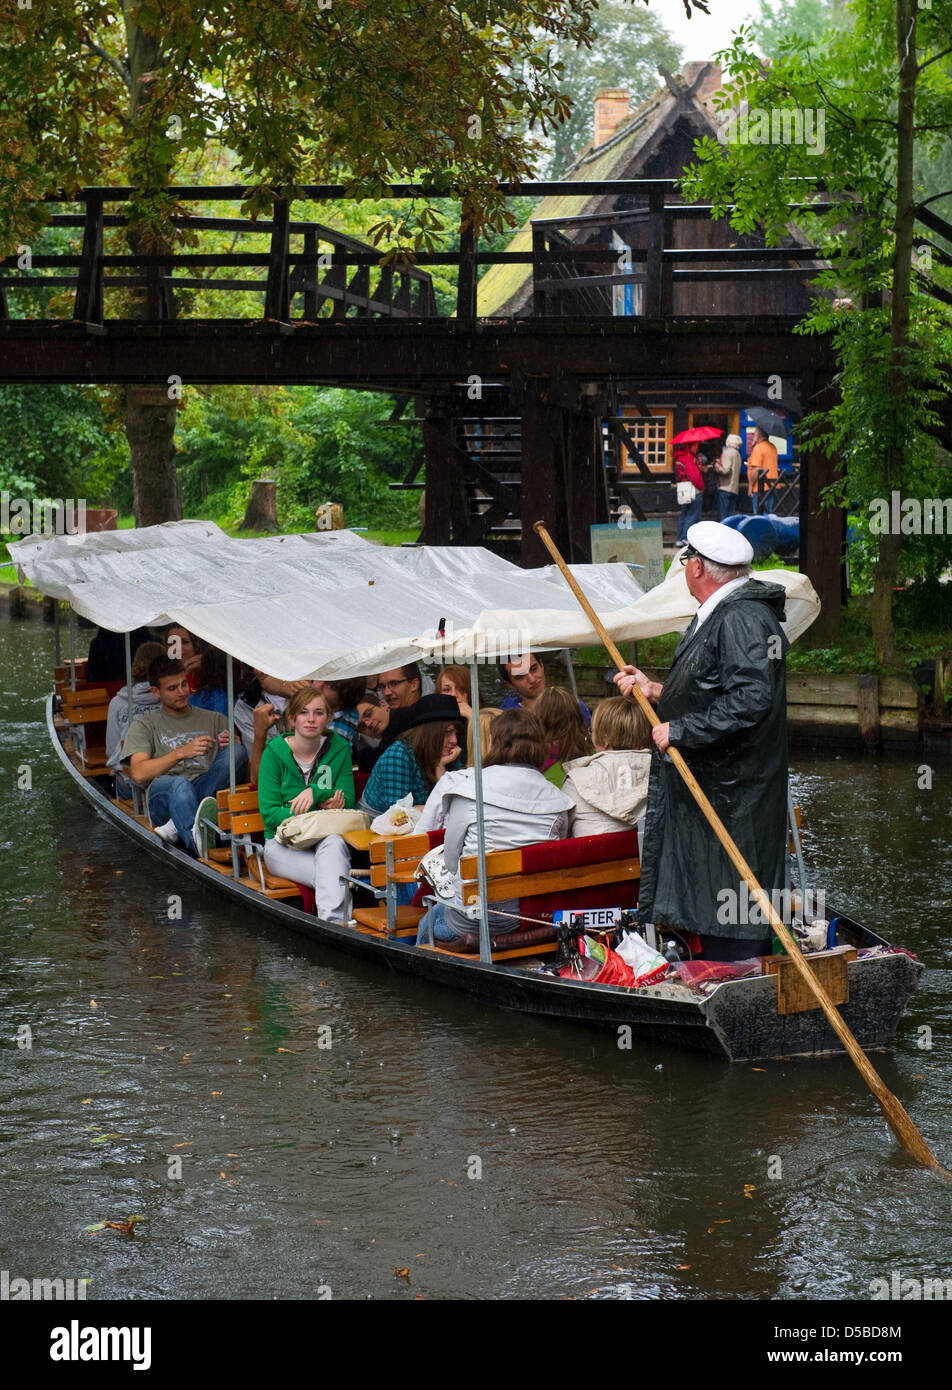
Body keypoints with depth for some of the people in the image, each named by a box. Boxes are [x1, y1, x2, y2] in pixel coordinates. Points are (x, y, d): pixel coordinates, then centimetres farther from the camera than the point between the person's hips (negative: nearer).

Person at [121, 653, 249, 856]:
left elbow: (242, 760, 19)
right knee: (179, 784, -38)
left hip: (209, 789, 3)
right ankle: (197, 841, -69)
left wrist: (232, 747, -6)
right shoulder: (145, 725, 19)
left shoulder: (214, 719, 27)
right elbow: (139, 774, 2)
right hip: (164, 793, -2)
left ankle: (178, 825, -36)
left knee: (237, 753, -26)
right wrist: (181, 753, -10)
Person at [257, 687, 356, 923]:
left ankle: (332, 922, -49)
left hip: (328, 838, 1)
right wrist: (319, 811, -20)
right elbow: (269, 813, -7)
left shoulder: (339, 749, 6)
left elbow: (347, 802, 4)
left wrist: (316, 792, -17)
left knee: (334, 843, -38)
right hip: (283, 844, -1)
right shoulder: (275, 752, -1)